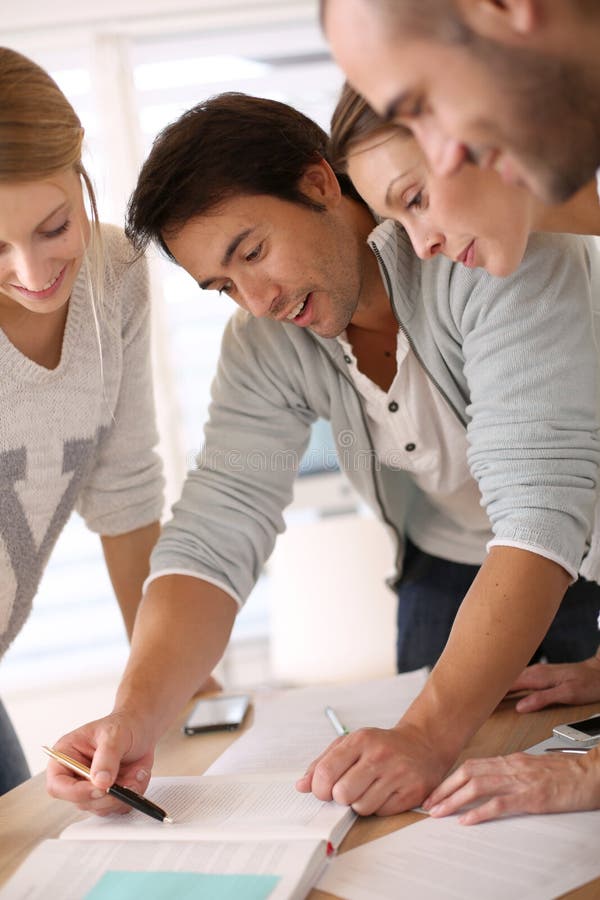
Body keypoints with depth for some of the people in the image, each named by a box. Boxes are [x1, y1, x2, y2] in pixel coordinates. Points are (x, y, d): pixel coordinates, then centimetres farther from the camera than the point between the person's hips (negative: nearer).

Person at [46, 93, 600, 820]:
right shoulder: (265, 344, -12)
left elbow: (541, 513, -38)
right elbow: (215, 533, -18)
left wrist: (430, 732, -47)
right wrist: (135, 716, -36)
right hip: (448, 579, 4)